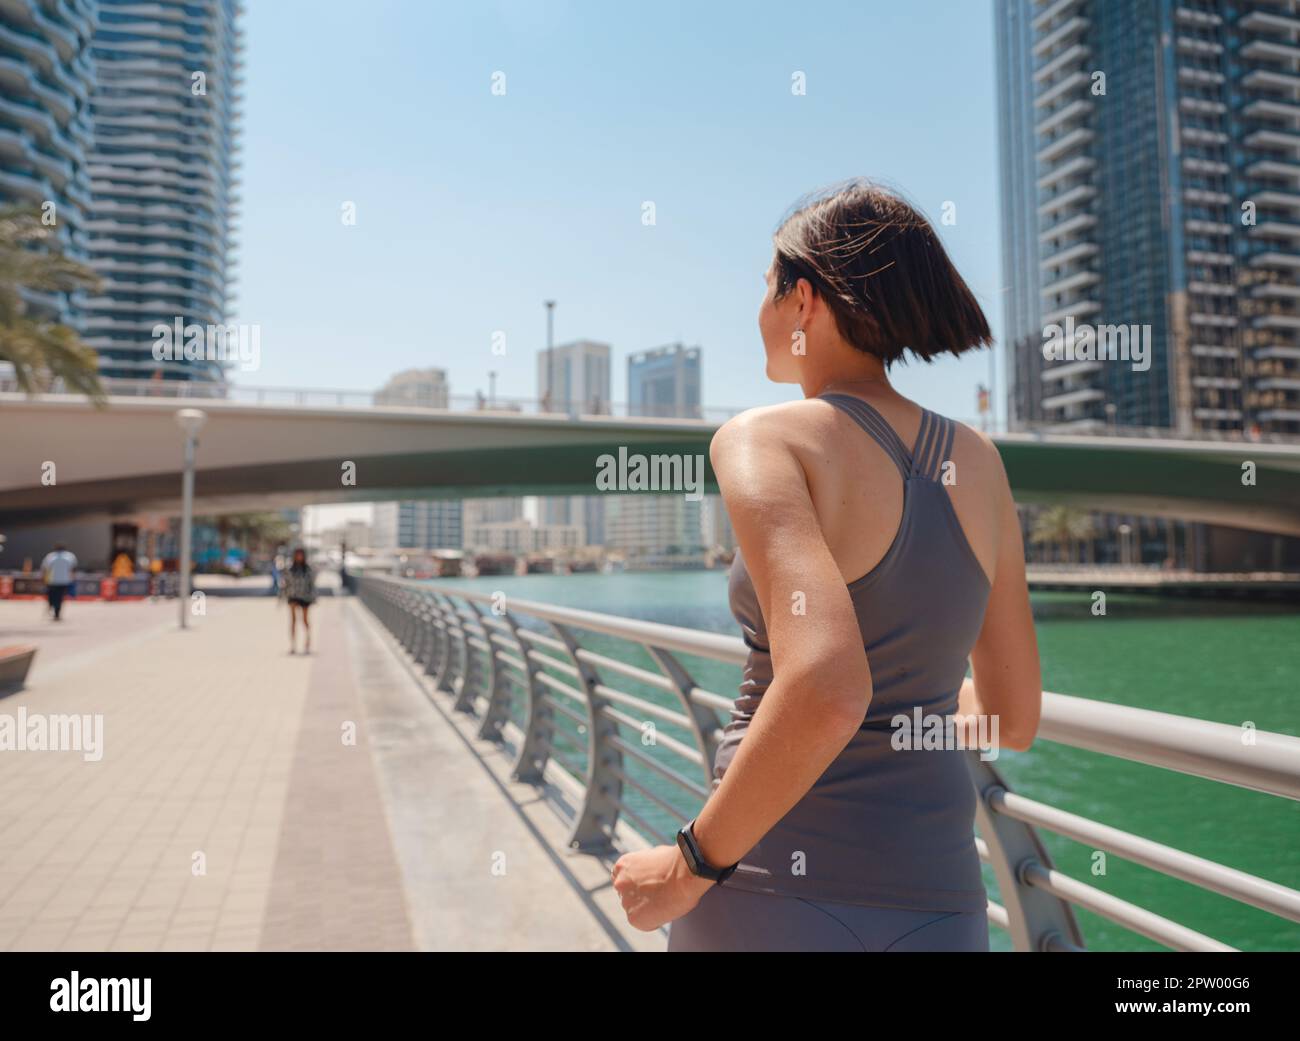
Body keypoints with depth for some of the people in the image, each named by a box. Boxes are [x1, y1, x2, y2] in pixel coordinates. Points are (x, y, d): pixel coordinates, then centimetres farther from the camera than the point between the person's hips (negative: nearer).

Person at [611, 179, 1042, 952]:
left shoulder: (766, 440, -11)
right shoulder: (979, 461, 5)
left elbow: (825, 692, -27)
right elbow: (1014, 719, 11)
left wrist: (693, 864, -14)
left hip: (770, 894, -4)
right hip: (936, 904, 5)